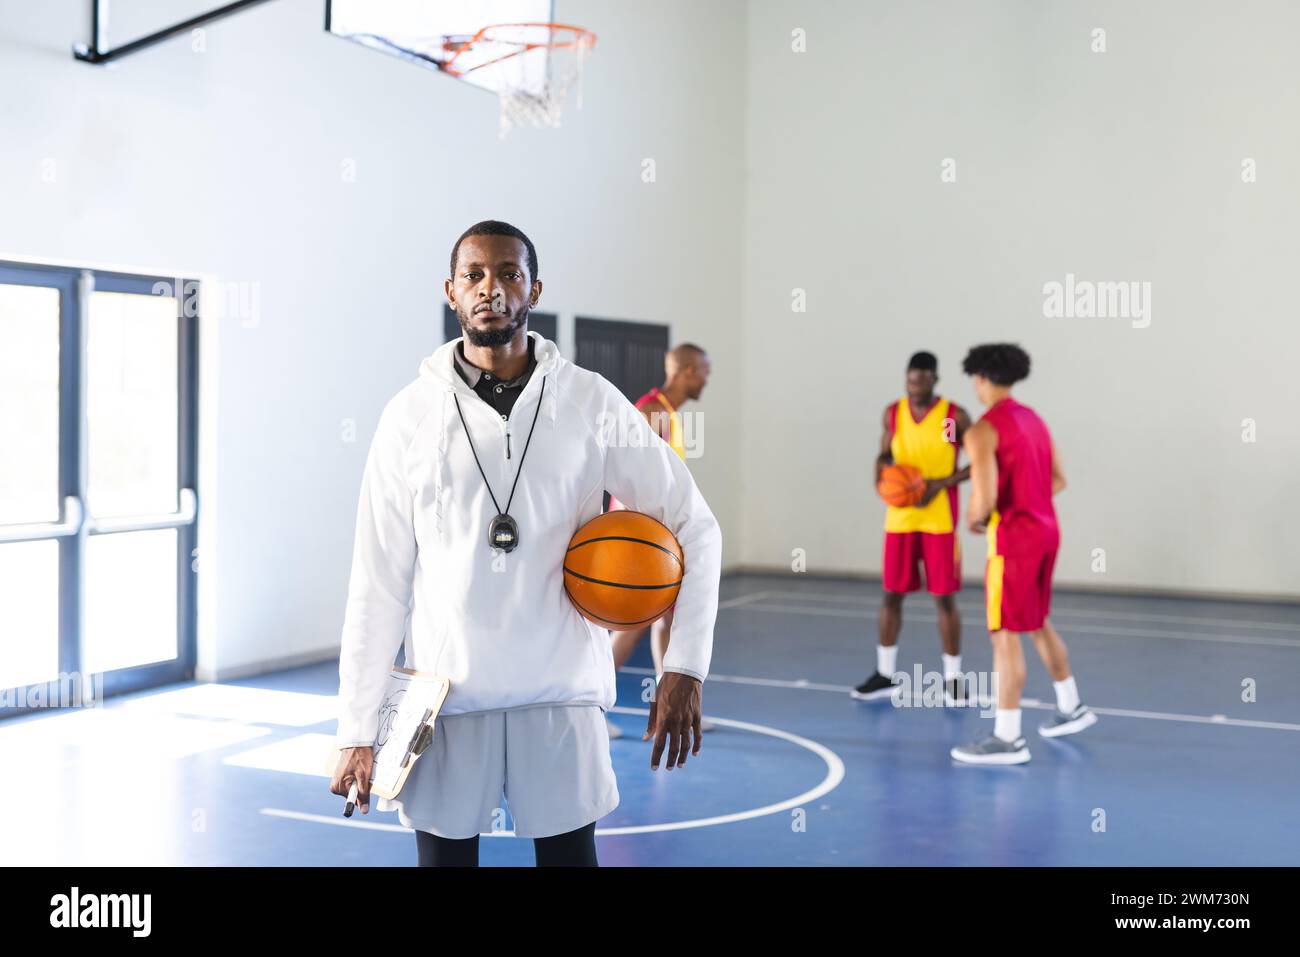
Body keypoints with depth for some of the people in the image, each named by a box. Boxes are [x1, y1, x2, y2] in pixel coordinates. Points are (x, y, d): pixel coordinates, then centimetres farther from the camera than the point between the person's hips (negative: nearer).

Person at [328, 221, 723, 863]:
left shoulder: (592, 403, 0)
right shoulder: (410, 415, 0)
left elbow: (696, 529, 3)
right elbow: (379, 581, 1)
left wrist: (686, 667, -6)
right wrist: (358, 731, -2)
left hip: (563, 696, 0)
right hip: (445, 697, 0)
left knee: (569, 854, 6)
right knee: (443, 853, 8)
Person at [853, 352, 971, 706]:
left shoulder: (954, 416, -9)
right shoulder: (893, 413, 3)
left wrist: (942, 483, -17)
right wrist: (882, 474, -7)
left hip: (939, 520, -3)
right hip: (900, 518, 4)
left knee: (944, 597, 0)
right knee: (891, 594, 7)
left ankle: (953, 677, 11)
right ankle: (884, 675, 19)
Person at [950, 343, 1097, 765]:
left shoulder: (982, 430, -15)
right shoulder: (1034, 420, 12)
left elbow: (984, 499, -22)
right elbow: (1058, 479, 18)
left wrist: (974, 519, -1)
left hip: (1014, 537, -9)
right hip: (1046, 529, 9)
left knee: (1005, 634, -3)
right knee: (1038, 623, 24)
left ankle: (1008, 739, 0)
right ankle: (1071, 708, 35)